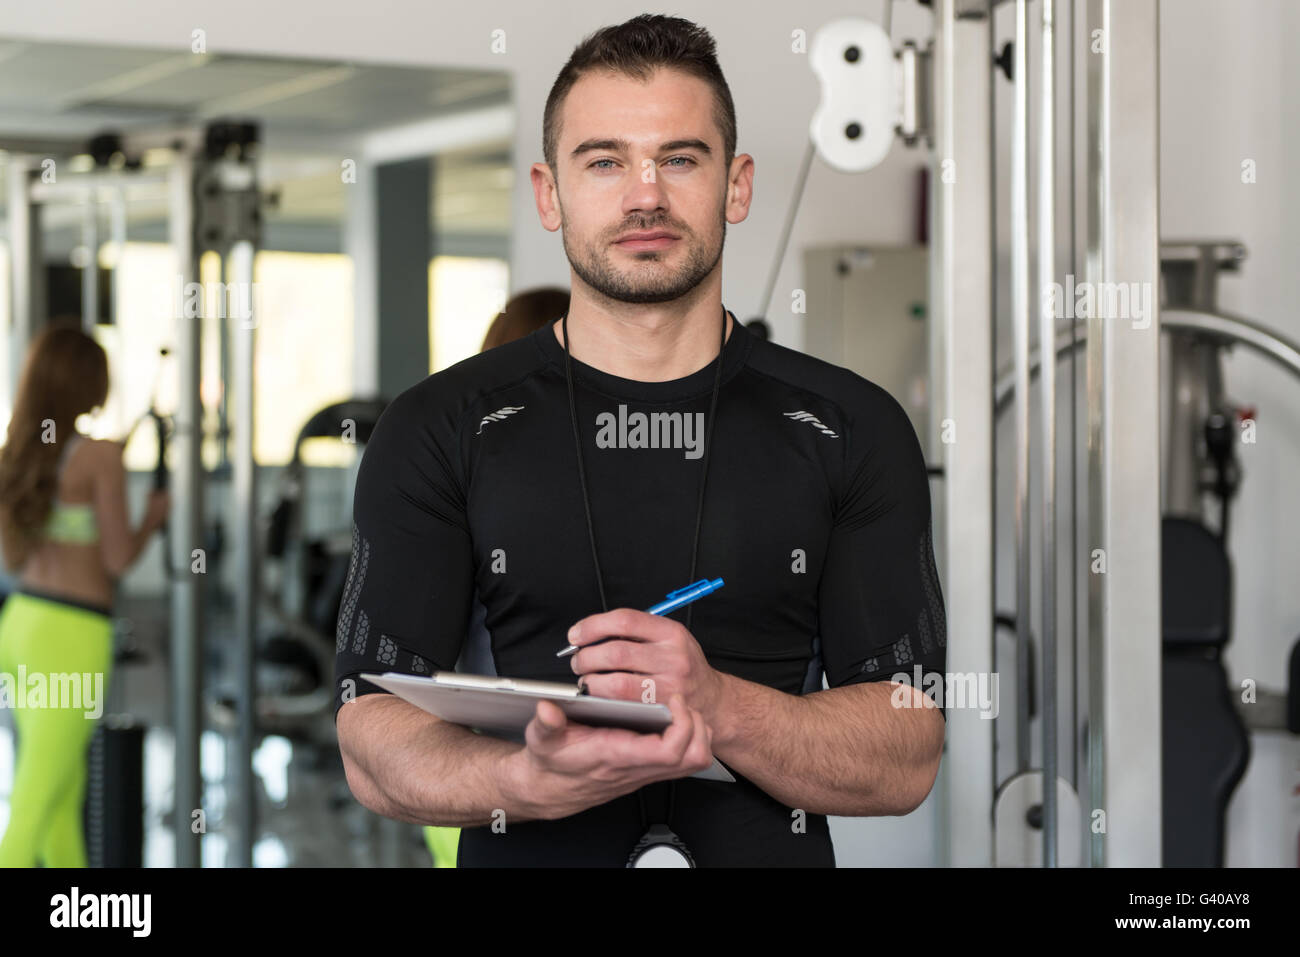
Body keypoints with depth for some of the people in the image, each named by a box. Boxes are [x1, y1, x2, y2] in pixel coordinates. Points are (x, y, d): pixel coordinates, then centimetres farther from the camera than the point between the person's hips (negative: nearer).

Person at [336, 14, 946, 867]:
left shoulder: (852, 429, 6)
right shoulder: (438, 432, 5)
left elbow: (908, 759, 0)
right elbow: (371, 742, -1)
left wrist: (717, 705, -17)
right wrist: (535, 780, -19)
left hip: (773, 850, 0)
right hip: (526, 855, 0)